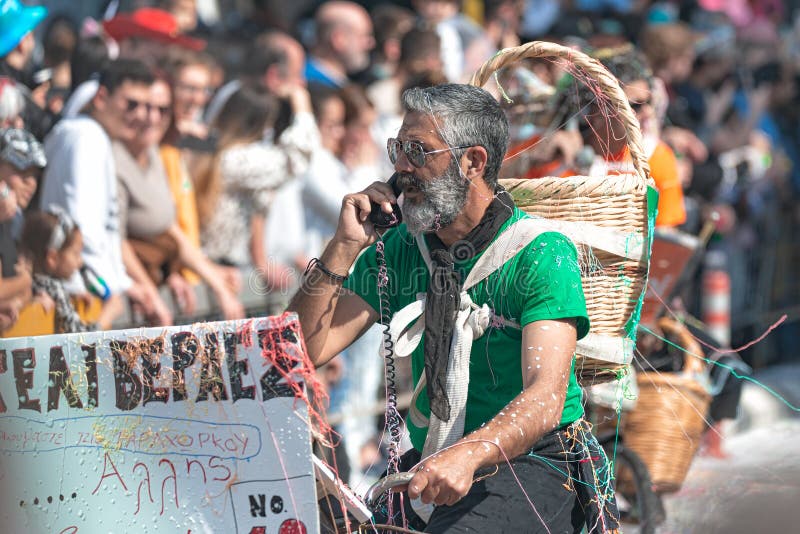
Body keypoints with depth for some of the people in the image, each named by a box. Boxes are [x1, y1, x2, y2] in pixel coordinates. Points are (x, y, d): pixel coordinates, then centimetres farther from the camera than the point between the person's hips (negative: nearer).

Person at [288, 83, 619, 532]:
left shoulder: (543, 255, -9)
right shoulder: (397, 249, 10)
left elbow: (545, 399, -22)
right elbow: (308, 350, 4)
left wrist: (469, 455, -40)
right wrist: (345, 247, -5)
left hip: (531, 464, -6)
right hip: (427, 461, 6)